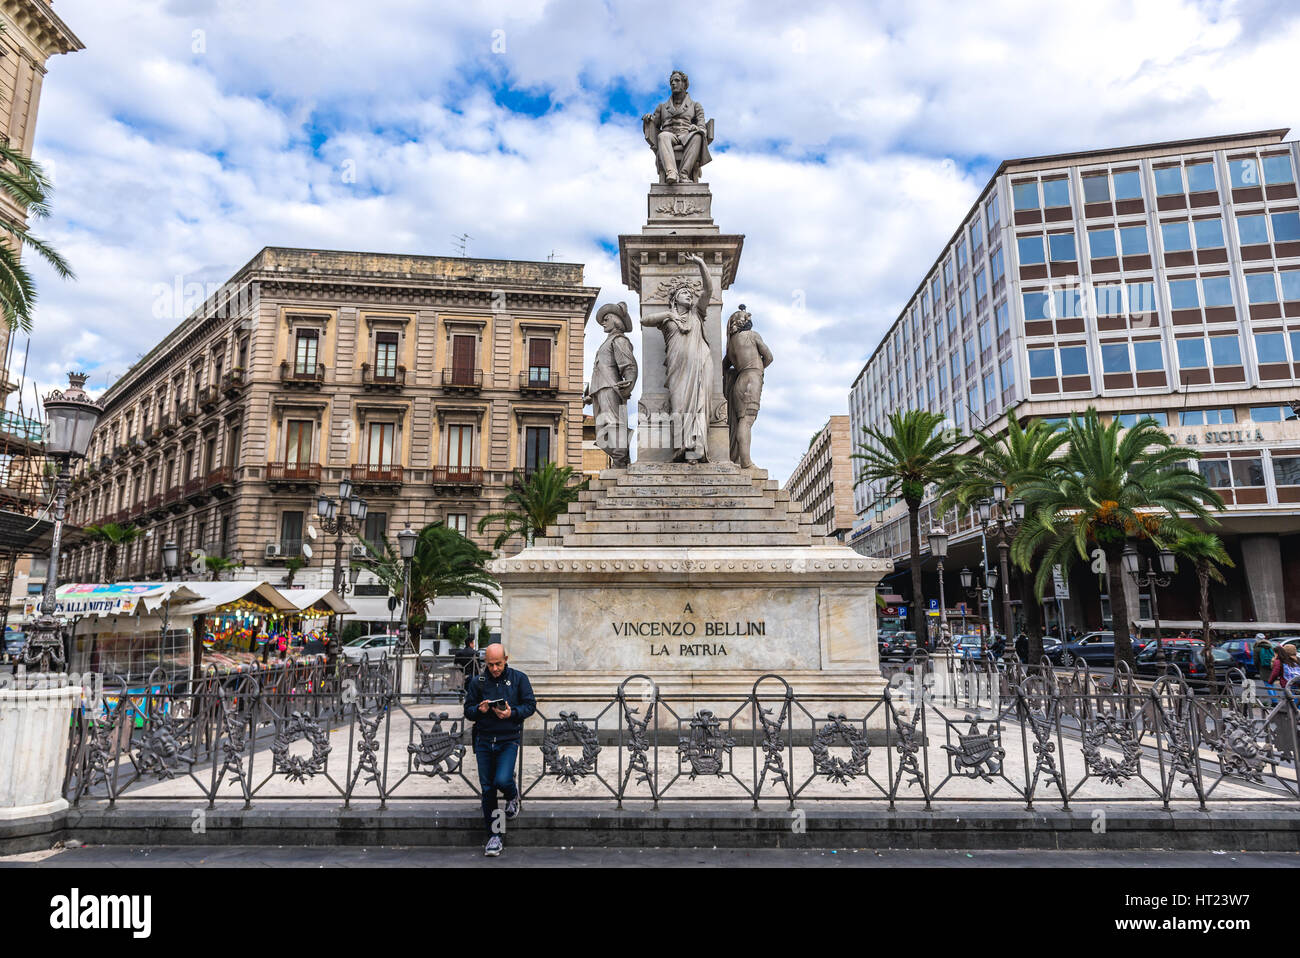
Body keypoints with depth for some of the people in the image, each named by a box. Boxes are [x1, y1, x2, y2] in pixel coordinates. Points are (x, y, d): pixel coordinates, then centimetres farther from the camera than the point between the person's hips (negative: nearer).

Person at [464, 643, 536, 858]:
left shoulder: (519, 678, 0)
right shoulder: (477, 682, 5)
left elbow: (530, 705, 0)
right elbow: (468, 710, 9)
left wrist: (512, 713, -17)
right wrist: (479, 710, -14)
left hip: (509, 740, -2)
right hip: (484, 741, 3)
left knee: (502, 781, -20)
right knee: (487, 790, 5)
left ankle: (513, 795, 18)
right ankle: (494, 837, 18)